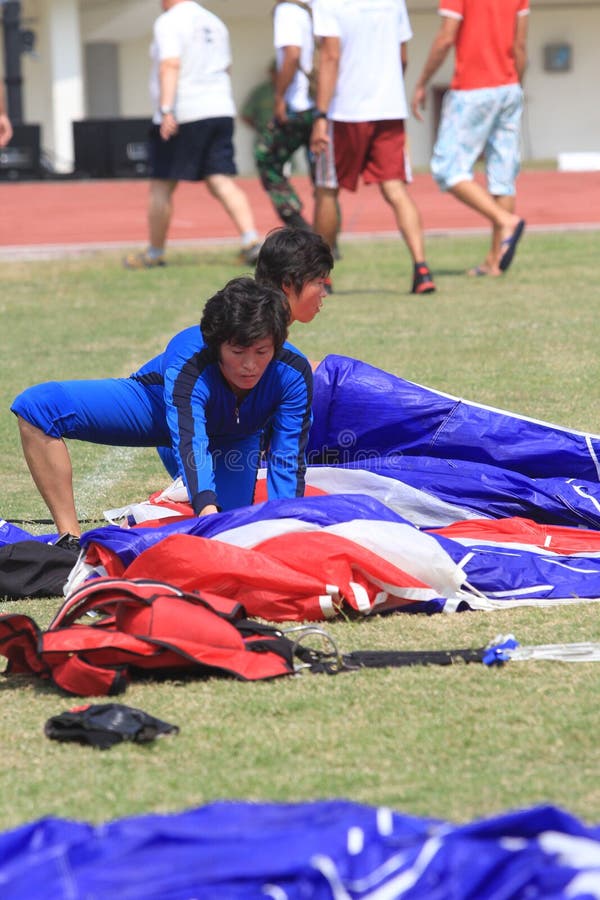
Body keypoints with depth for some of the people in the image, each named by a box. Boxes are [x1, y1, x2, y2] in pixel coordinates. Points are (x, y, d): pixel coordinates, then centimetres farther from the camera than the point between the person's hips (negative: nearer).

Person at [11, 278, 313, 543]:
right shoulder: (186, 360, -42)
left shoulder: (294, 374, -34)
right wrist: (207, 507, -73)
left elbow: (288, 460, -33)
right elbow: (190, 444, -55)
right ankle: (71, 541, -18)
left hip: (232, 441, 3)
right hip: (158, 405, -3)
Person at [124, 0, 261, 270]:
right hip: (220, 111, 7)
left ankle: (154, 254, 13)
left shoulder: (169, 22, -7)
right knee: (222, 182, -1)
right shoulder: (214, 23, 17)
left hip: (182, 116, -7)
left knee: (161, 187, 6)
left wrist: (166, 109, -29)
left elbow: (170, 65, -21)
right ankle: (251, 242, -19)